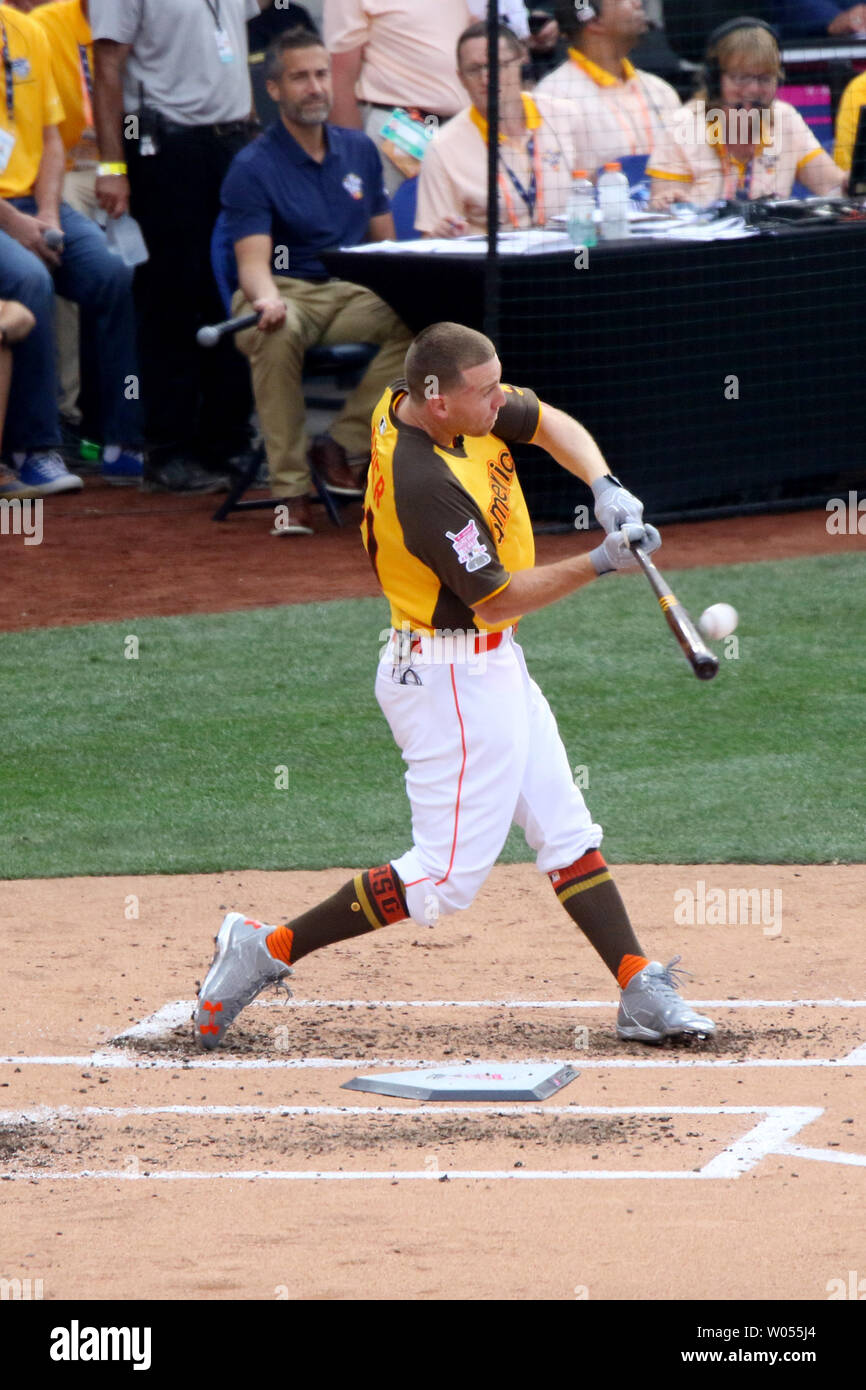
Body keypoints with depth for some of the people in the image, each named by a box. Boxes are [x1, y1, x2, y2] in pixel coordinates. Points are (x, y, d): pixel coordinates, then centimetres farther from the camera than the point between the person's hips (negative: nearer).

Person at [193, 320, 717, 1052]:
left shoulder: (418, 398, -4)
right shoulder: (425, 483, -31)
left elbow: (550, 424, 9)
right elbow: (495, 600, -23)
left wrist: (605, 486, -8)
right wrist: (599, 563, -22)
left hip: (492, 664, 10)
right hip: (454, 680, -10)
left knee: (567, 834, 11)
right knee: (447, 876, -6)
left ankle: (641, 994, 15)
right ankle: (267, 949, 1)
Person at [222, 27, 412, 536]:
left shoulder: (359, 150, 13)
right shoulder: (253, 168, -4)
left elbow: (386, 244, 16)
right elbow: (253, 260, -14)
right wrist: (266, 300, -39)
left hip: (353, 294, 4)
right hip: (284, 292, -4)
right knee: (277, 333, -40)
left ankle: (343, 444, -18)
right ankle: (289, 488, -30)